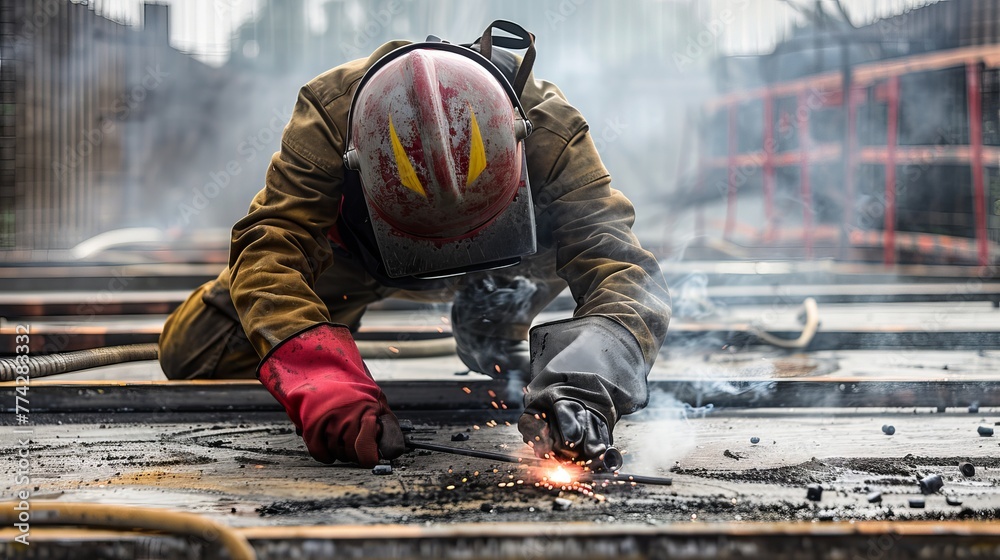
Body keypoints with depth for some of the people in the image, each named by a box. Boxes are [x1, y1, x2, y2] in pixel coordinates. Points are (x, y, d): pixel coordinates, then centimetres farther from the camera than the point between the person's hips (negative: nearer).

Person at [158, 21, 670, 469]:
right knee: (191, 354, -14)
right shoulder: (328, 115, -42)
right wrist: (318, 381, -66)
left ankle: (494, 342, 8)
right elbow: (269, 247, -48)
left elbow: (620, 267, -46)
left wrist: (584, 383, -66)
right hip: (355, 251, -2)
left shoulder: (549, 127, -42)